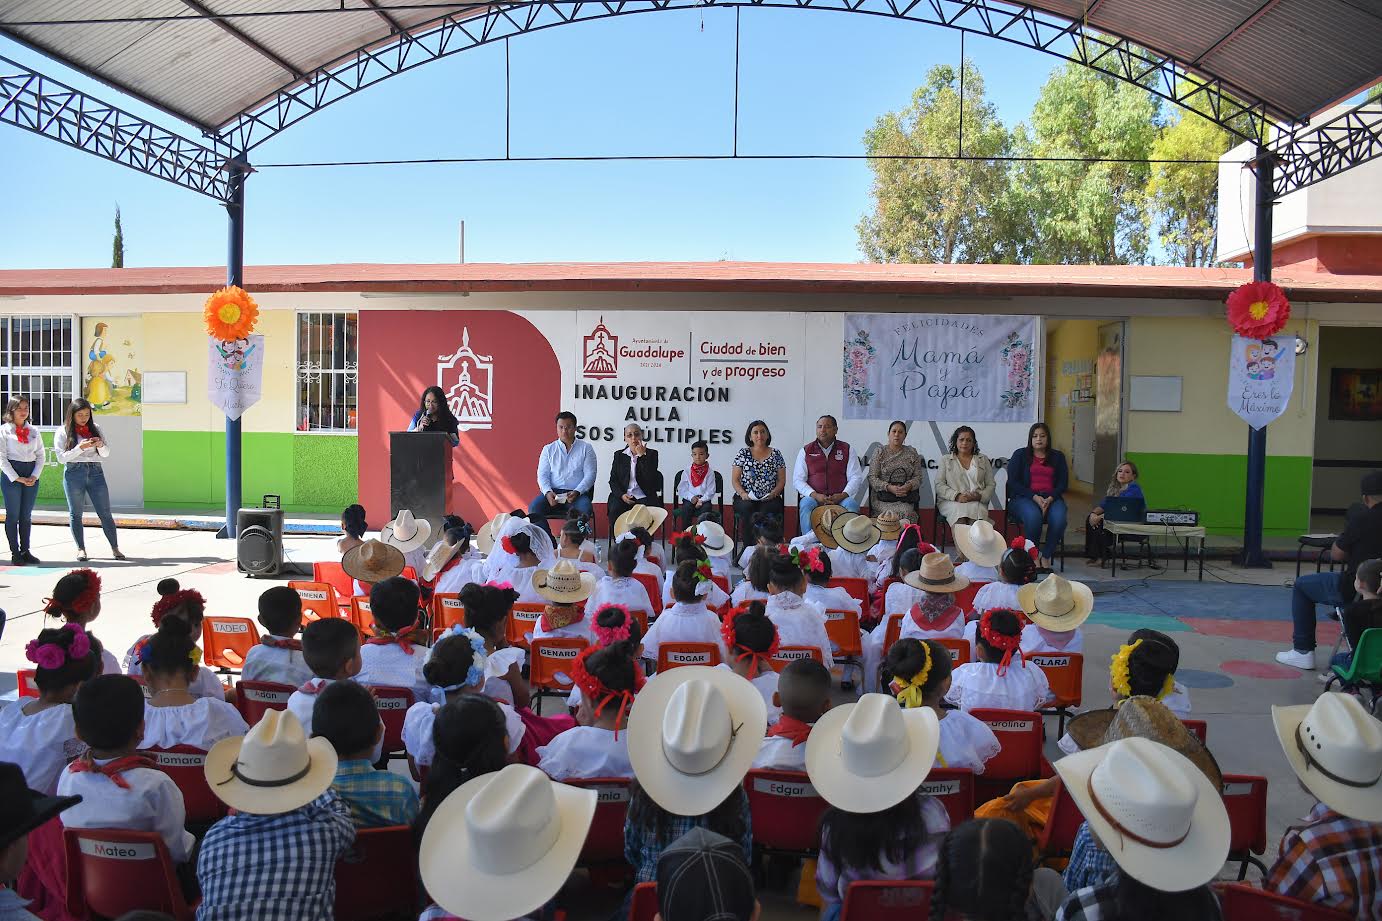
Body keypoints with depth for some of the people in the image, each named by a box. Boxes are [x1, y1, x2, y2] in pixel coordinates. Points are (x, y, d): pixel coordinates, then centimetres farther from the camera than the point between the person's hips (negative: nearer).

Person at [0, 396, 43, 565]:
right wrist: (17, 478, -12)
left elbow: (40, 455, 10)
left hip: (31, 476, 4)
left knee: (27, 516, 8)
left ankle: (25, 551, 14)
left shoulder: (33, 431, 12)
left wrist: (35, 476, -4)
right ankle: (15, 553, 5)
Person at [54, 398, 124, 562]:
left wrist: (100, 445, -8)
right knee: (76, 514, 5)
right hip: (74, 473, -2)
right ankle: (81, 549, 14)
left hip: (96, 472, 2)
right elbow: (61, 457, -4)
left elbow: (106, 453, 13)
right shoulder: (63, 432, 2)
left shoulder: (95, 428, 11)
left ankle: (115, 548, 4)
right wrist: (80, 447, -15)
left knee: (105, 512, 0)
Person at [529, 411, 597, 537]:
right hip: (553, 492, 2)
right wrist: (548, 492, -13)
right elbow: (542, 475, 8)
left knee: (584, 509, -36)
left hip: (578, 494, -2)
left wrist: (577, 492, -16)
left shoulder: (586, 448, 9)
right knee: (534, 507, -27)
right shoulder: (549, 449, 15)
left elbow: (590, 475, 1)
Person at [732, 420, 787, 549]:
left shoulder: (776, 454, 12)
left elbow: (781, 480, 10)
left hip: (769, 499, 0)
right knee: (747, 509, -34)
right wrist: (743, 494, -10)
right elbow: (735, 479, 7)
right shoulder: (743, 453, 11)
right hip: (746, 499, 0)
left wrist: (773, 493, -8)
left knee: (764, 513, -33)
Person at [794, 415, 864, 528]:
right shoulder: (806, 451, 12)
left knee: (852, 504, -31)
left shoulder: (847, 450, 13)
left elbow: (856, 477, 7)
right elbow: (797, 480, 5)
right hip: (813, 497, 0)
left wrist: (843, 495, -11)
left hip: (840, 498, 0)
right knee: (806, 504, -34)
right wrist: (815, 495, -11)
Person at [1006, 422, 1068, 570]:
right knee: (1033, 516, -37)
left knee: (1059, 518, -33)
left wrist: (1050, 499, -12)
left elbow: (1063, 483, 9)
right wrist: (1035, 497, -13)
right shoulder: (1020, 455, 11)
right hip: (1024, 498, -2)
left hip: (1051, 498, 2)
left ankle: (1046, 557, -18)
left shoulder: (1058, 457, 18)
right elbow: (1013, 482, 0)